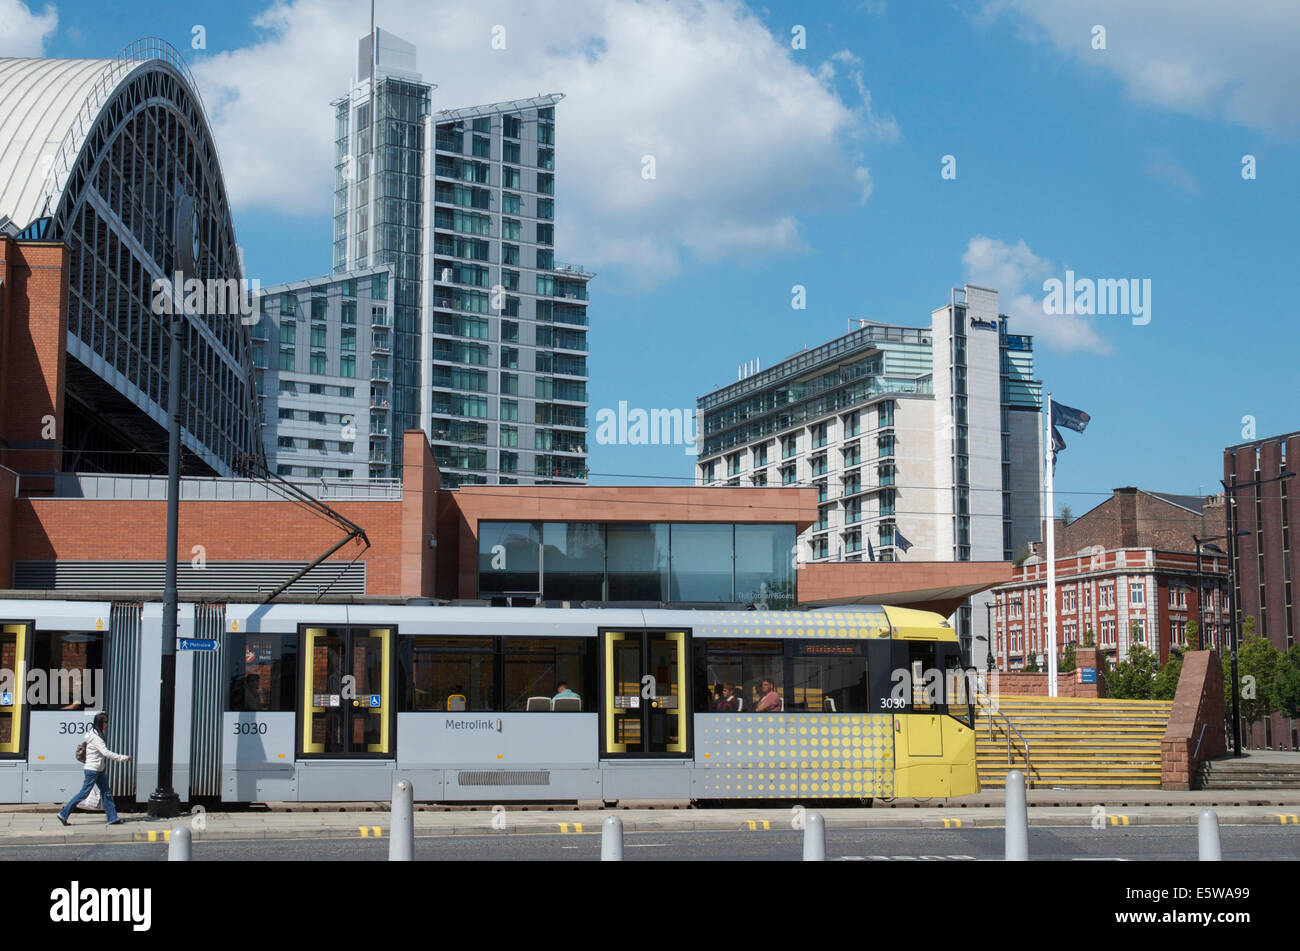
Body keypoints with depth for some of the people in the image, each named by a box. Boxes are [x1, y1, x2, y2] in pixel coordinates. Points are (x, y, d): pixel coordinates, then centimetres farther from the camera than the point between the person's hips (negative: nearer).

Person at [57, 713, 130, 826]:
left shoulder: (99, 734, 11)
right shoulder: (95, 737, -19)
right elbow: (106, 752, -25)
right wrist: (123, 758, -23)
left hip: (100, 770, 9)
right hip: (92, 770, -9)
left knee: (107, 793, 6)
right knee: (84, 793, -4)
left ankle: (112, 817, 7)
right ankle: (63, 814, 4)